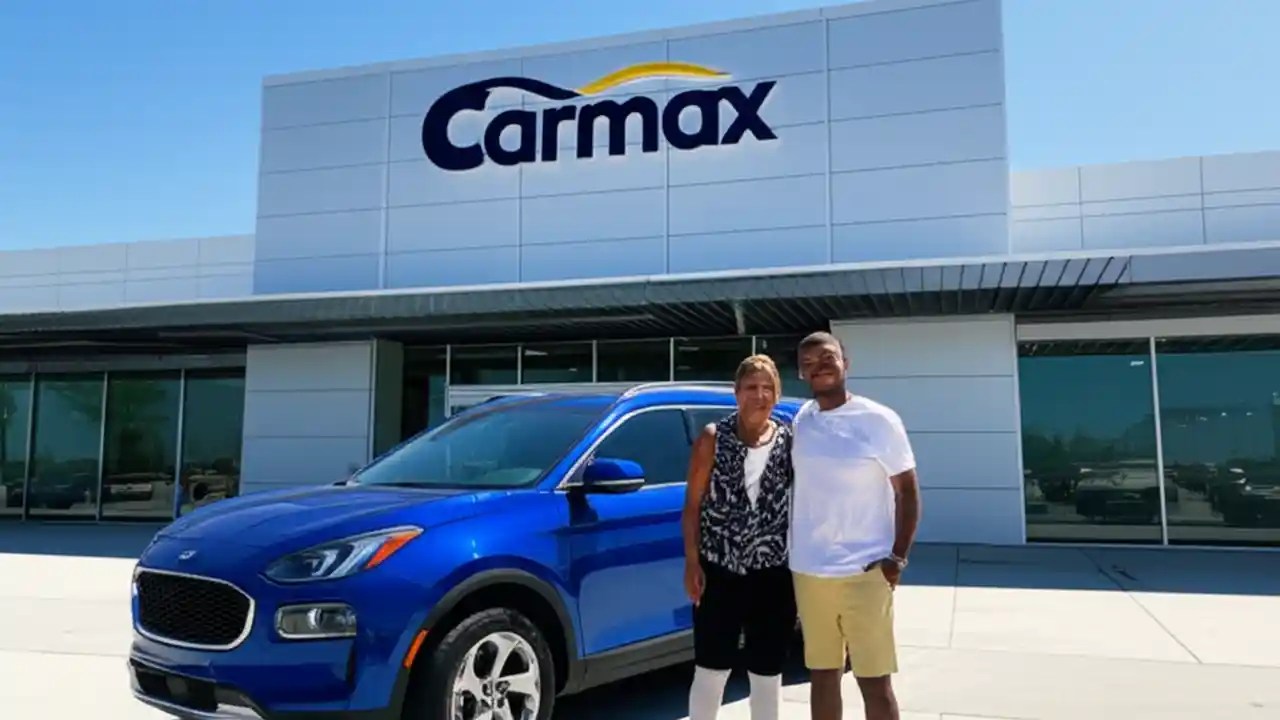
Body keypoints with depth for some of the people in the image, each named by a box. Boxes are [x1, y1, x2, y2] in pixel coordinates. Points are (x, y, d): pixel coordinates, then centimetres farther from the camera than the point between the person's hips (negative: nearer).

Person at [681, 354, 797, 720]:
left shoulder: (789, 440, 1)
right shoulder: (713, 438, -3)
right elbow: (693, 503, -1)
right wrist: (692, 562, -7)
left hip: (773, 572, 2)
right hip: (718, 569, -1)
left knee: (767, 672, 12)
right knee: (710, 669, 7)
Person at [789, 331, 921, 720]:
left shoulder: (878, 420, -8)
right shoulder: (801, 420, 5)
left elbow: (907, 492, -4)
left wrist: (897, 559, -11)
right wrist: (794, 555, 12)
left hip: (863, 573, -4)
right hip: (807, 572, 5)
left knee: (875, 683, 3)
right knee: (822, 675, 16)